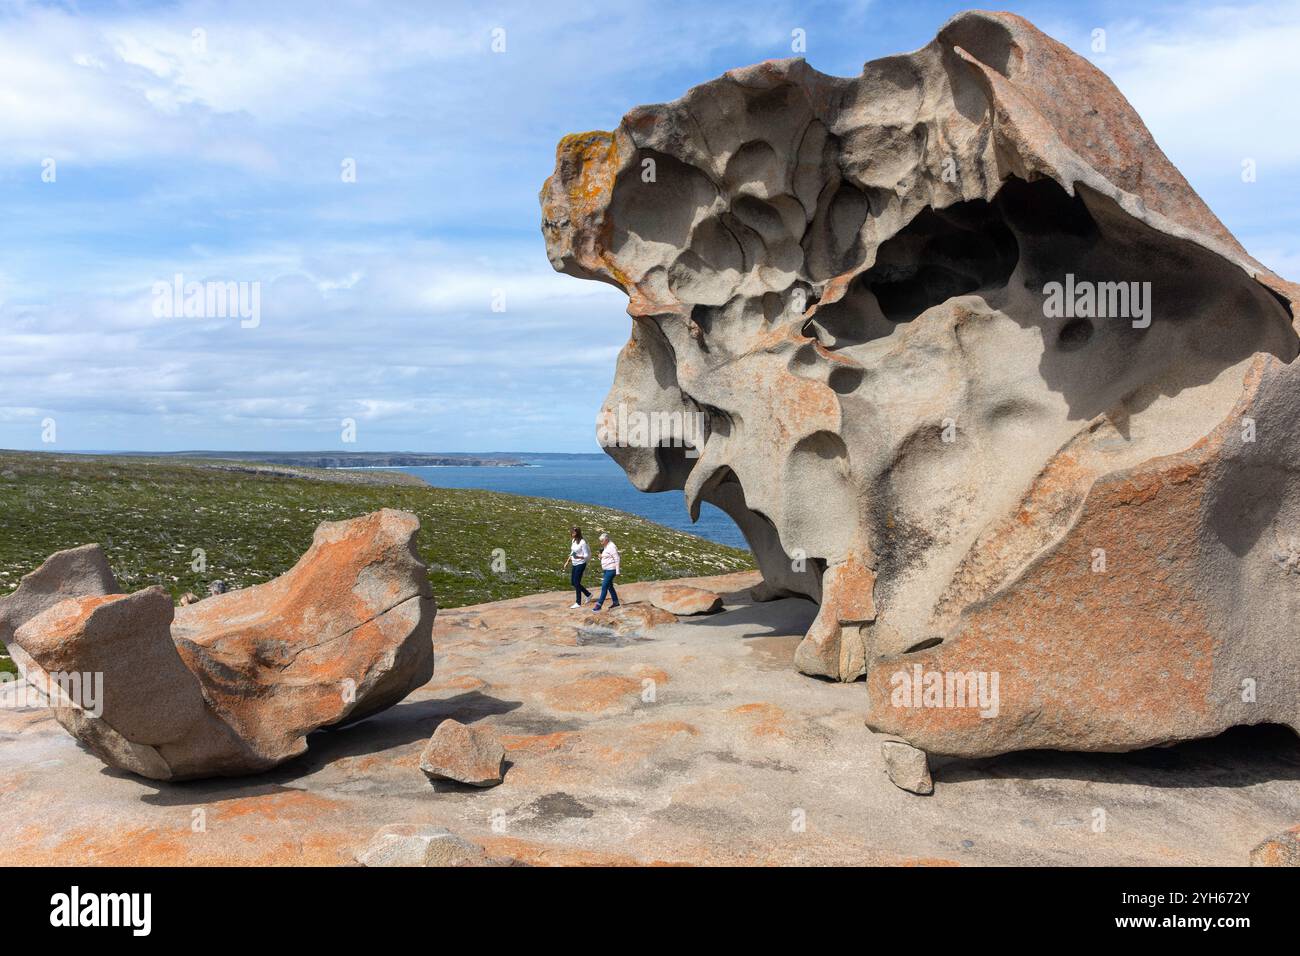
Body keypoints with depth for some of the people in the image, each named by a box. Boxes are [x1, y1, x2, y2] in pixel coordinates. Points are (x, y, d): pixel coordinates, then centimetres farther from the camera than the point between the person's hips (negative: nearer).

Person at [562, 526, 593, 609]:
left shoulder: (582, 542, -17)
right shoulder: (573, 541, 7)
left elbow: (586, 555, -17)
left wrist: (578, 557, -33)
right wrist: (567, 561, 17)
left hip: (580, 564, -9)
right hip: (574, 564, 9)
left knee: (576, 583, -5)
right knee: (573, 582, 13)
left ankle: (578, 603, 5)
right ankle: (588, 594, 30)